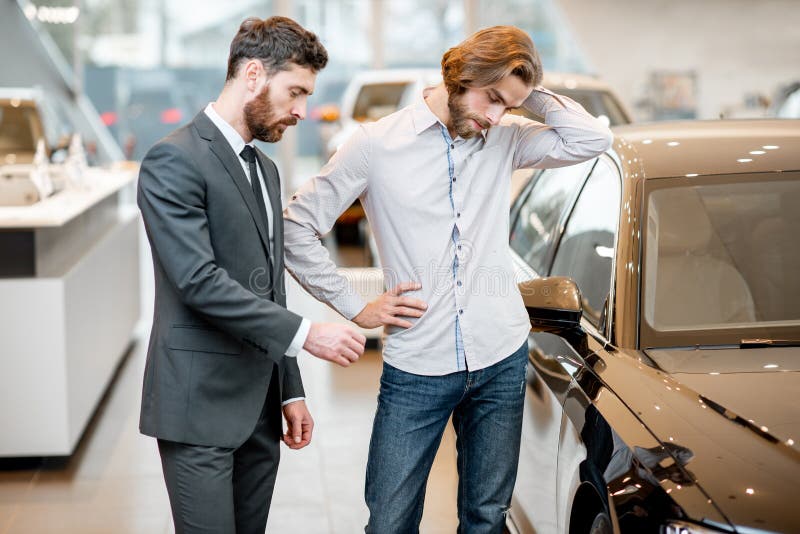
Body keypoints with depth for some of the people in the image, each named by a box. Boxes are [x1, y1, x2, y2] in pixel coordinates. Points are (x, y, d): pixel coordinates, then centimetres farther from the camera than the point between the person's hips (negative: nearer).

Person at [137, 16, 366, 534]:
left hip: (260, 404, 8)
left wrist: (290, 390, 17)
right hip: (200, 404, -8)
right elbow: (199, 281, -21)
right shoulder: (175, 160, -11)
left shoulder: (265, 169, 17)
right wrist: (305, 333, -21)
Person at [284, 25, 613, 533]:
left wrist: (530, 95, -4)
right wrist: (356, 306, -4)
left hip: (502, 361, 3)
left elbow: (593, 139, -2)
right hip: (415, 371, -3)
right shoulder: (377, 144, -5)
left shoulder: (505, 138, 5)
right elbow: (297, 227, -1)